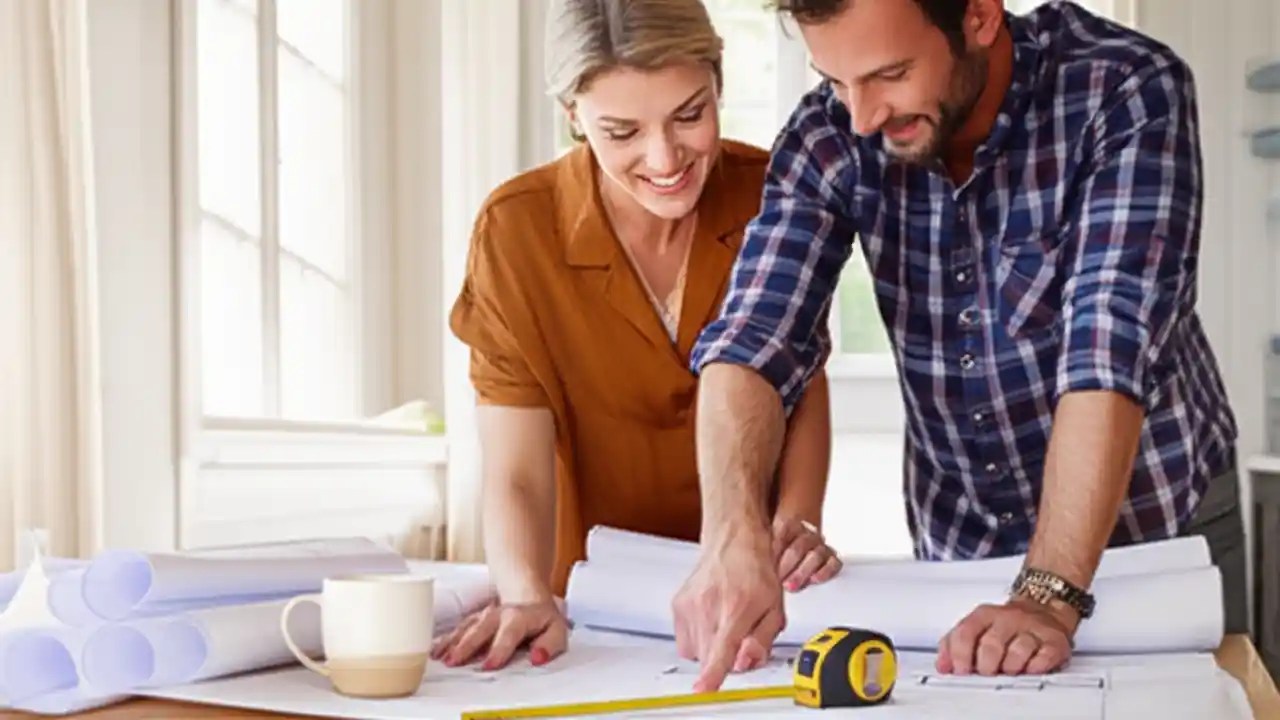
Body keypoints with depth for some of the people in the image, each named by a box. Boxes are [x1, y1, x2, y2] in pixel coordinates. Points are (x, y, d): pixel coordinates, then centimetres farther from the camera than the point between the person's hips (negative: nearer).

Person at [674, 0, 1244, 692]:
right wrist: (734, 534, -40)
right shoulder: (828, 136, -14)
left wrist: (1051, 597, -38)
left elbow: (1109, 351, -31)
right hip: (957, 544, 3)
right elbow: (753, 336, -23)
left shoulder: (1131, 95, -23)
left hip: (1155, 526, -2)